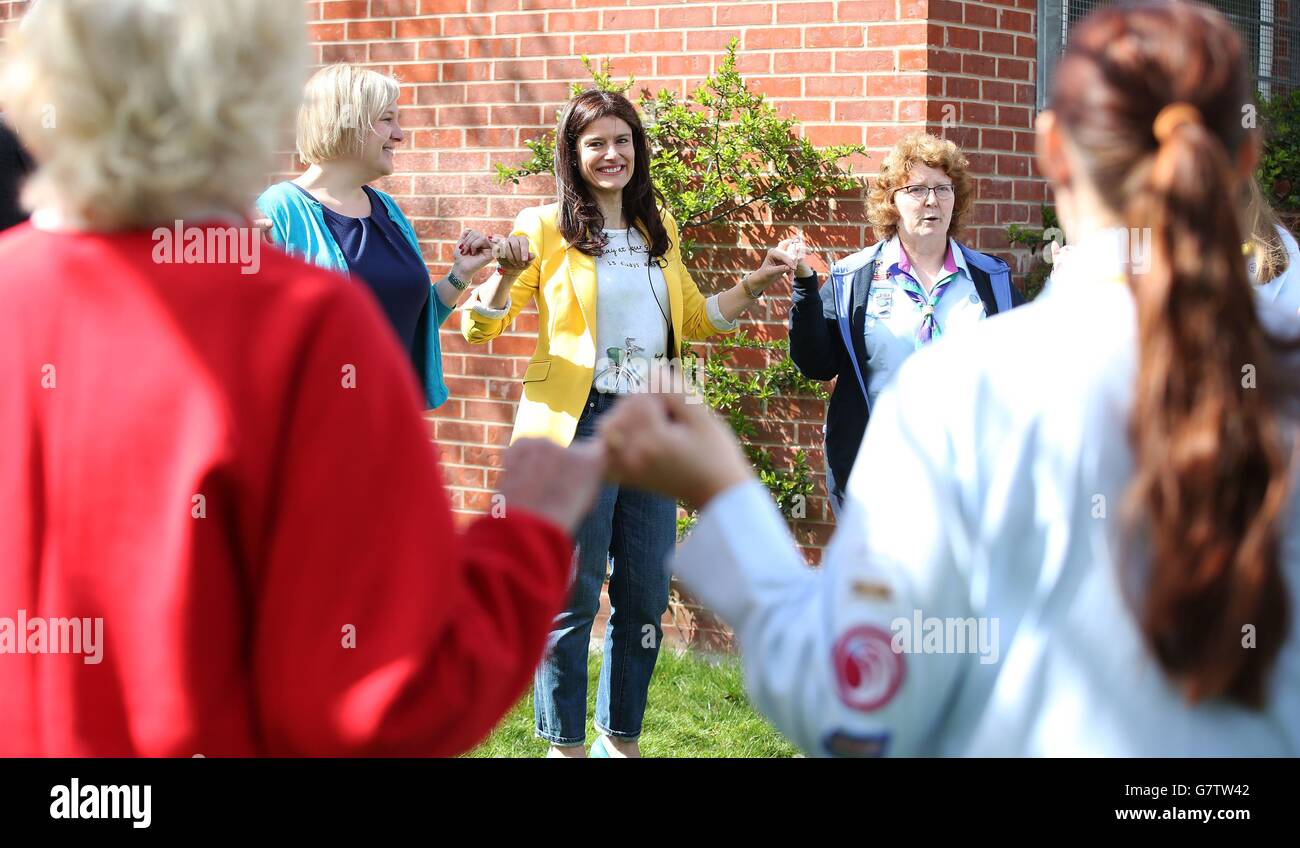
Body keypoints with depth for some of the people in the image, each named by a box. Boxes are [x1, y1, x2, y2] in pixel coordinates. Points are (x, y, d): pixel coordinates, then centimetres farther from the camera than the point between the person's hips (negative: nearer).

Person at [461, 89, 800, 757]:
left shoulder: (658, 231, 13)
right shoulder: (546, 229, -3)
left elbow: (691, 319, 26)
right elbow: (479, 330, -4)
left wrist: (754, 285, 12)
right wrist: (508, 274, -23)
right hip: (576, 427, -5)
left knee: (645, 596, 9)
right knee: (571, 596, -2)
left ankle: (620, 738, 23)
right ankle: (564, 743, 12)